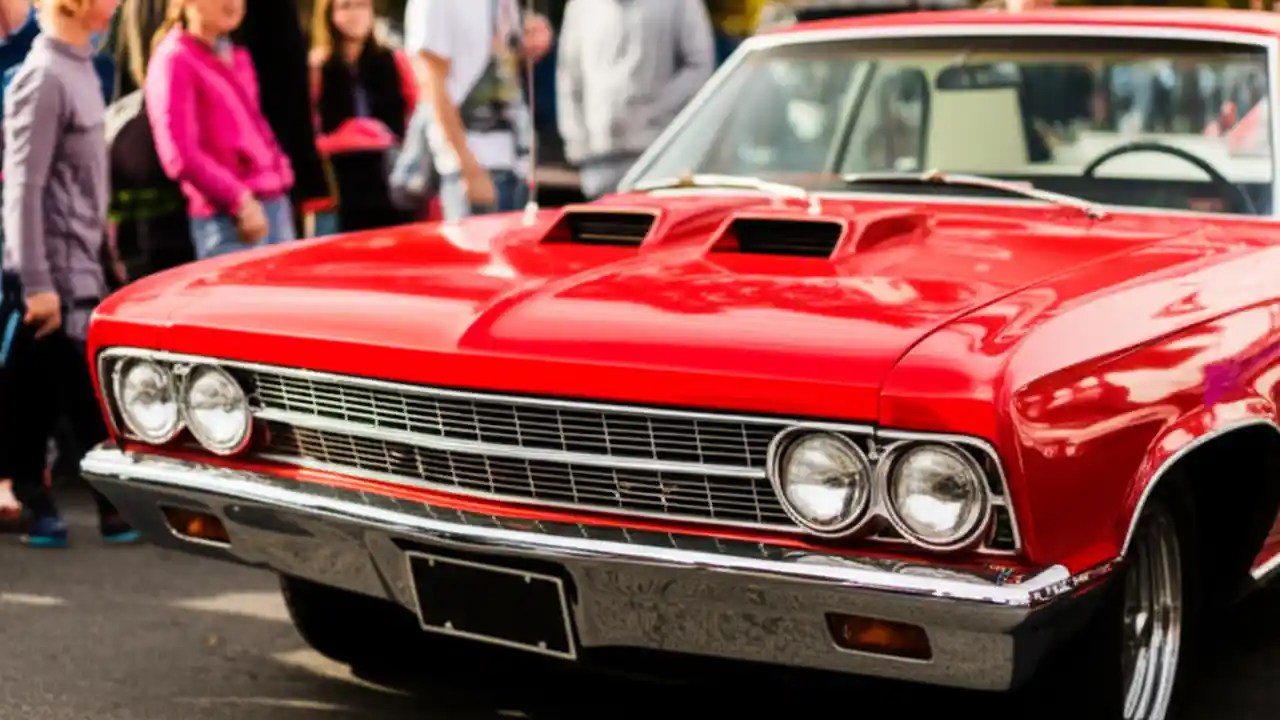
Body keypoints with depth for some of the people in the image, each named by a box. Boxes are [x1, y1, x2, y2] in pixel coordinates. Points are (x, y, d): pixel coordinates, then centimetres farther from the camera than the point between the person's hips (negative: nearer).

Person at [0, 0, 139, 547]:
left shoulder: (81, 67, 10)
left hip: (78, 263, 8)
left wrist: (102, 241, 19)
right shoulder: (45, 77, -16)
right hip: (57, 268, -8)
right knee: (92, 394, -2)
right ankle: (122, 509, 6)